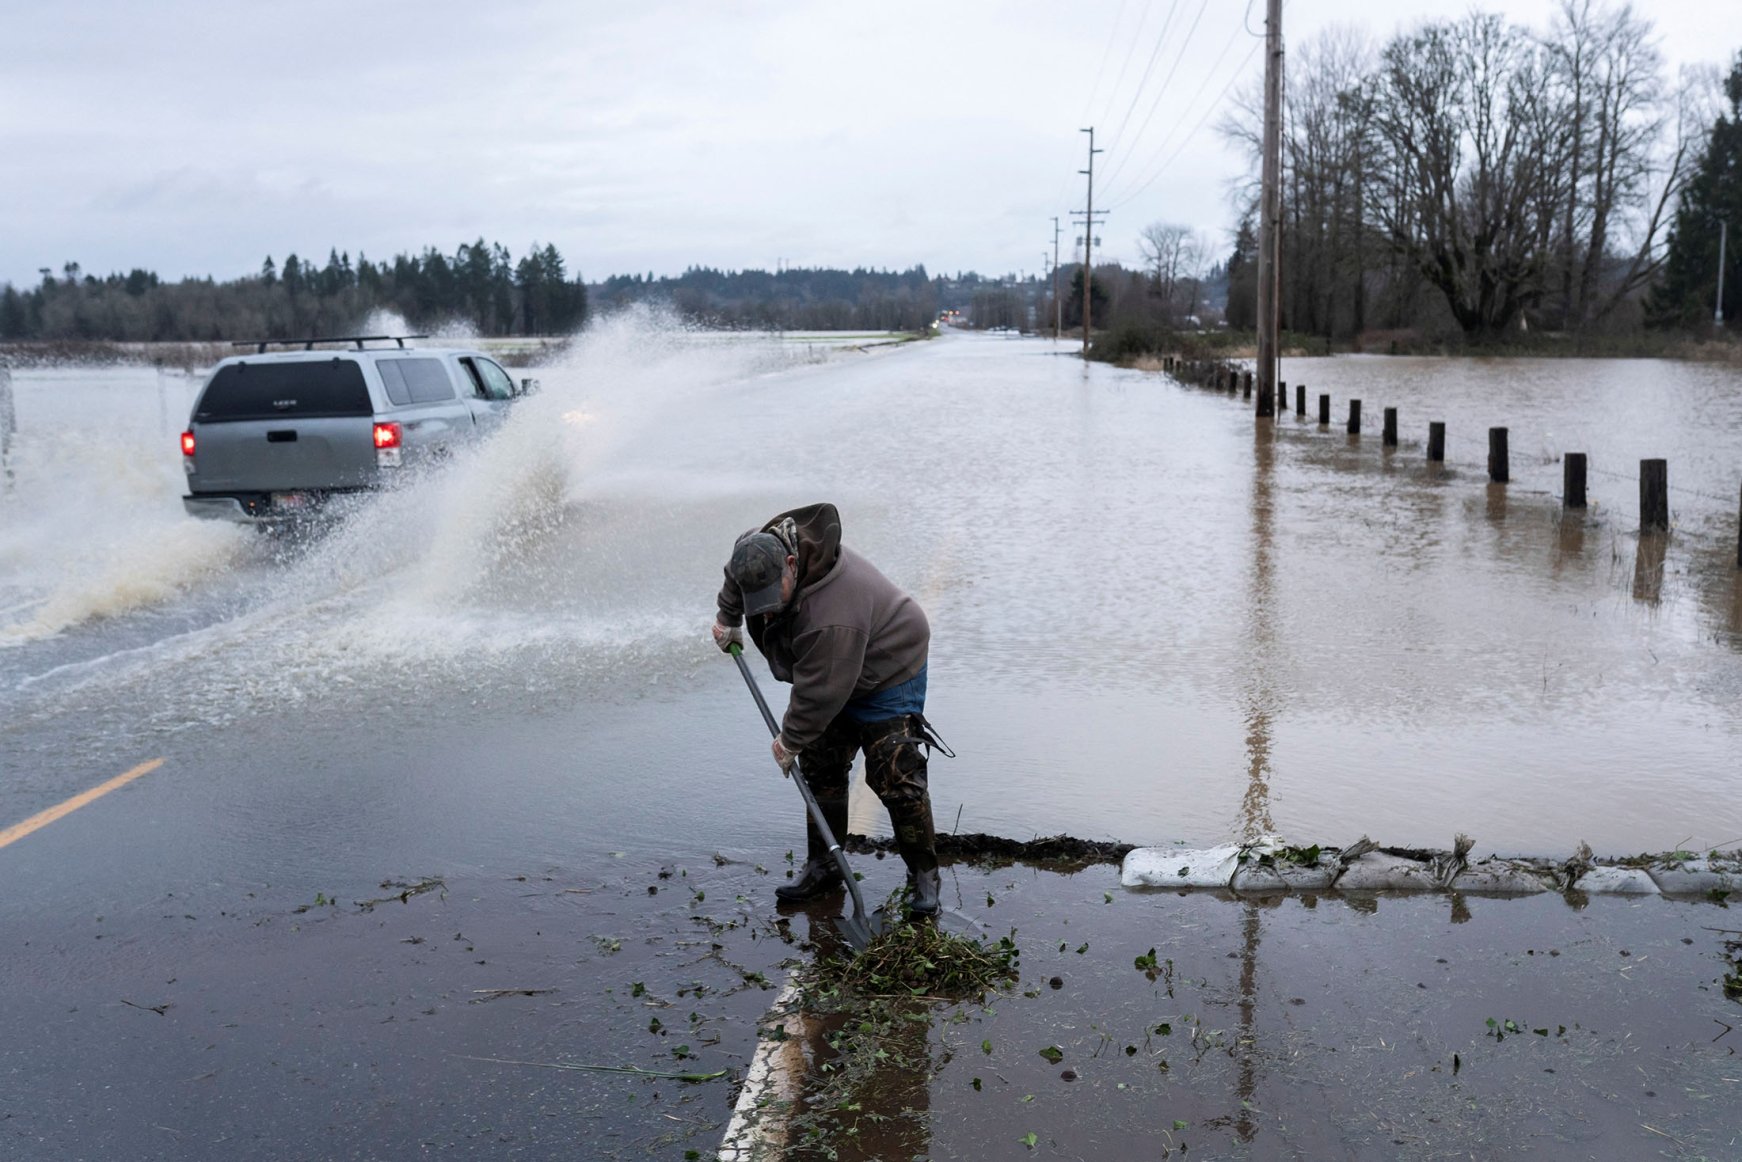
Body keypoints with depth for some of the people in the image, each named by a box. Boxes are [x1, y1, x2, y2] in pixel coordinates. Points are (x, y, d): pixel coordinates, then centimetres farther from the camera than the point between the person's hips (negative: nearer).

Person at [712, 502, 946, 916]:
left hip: (889, 675, -8)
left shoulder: (832, 617, -42)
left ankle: (924, 874, 2)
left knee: (897, 779, -11)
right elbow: (736, 578, 10)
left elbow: (819, 692, -32)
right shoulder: (761, 550, -18)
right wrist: (728, 618, 20)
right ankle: (822, 866, 18)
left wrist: (791, 739, -19)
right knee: (820, 769, 7)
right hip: (832, 673, 9)